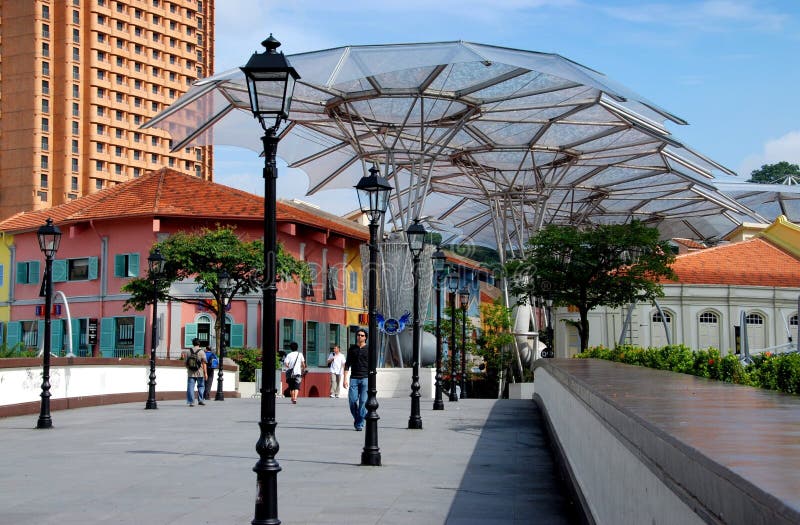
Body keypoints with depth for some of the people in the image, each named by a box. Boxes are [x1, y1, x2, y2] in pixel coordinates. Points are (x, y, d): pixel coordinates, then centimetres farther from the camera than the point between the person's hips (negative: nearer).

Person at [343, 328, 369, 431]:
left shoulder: (368, 349, 6)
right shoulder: (352, 349, 11)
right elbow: (347, 364, 10)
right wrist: (345, 379, 1)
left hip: (365, 378, -2)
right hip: (353, 378, 2)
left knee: (363, 401, -7)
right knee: (352, 400, -5)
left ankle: (359, 424, -1)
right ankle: (357, 417, 20)